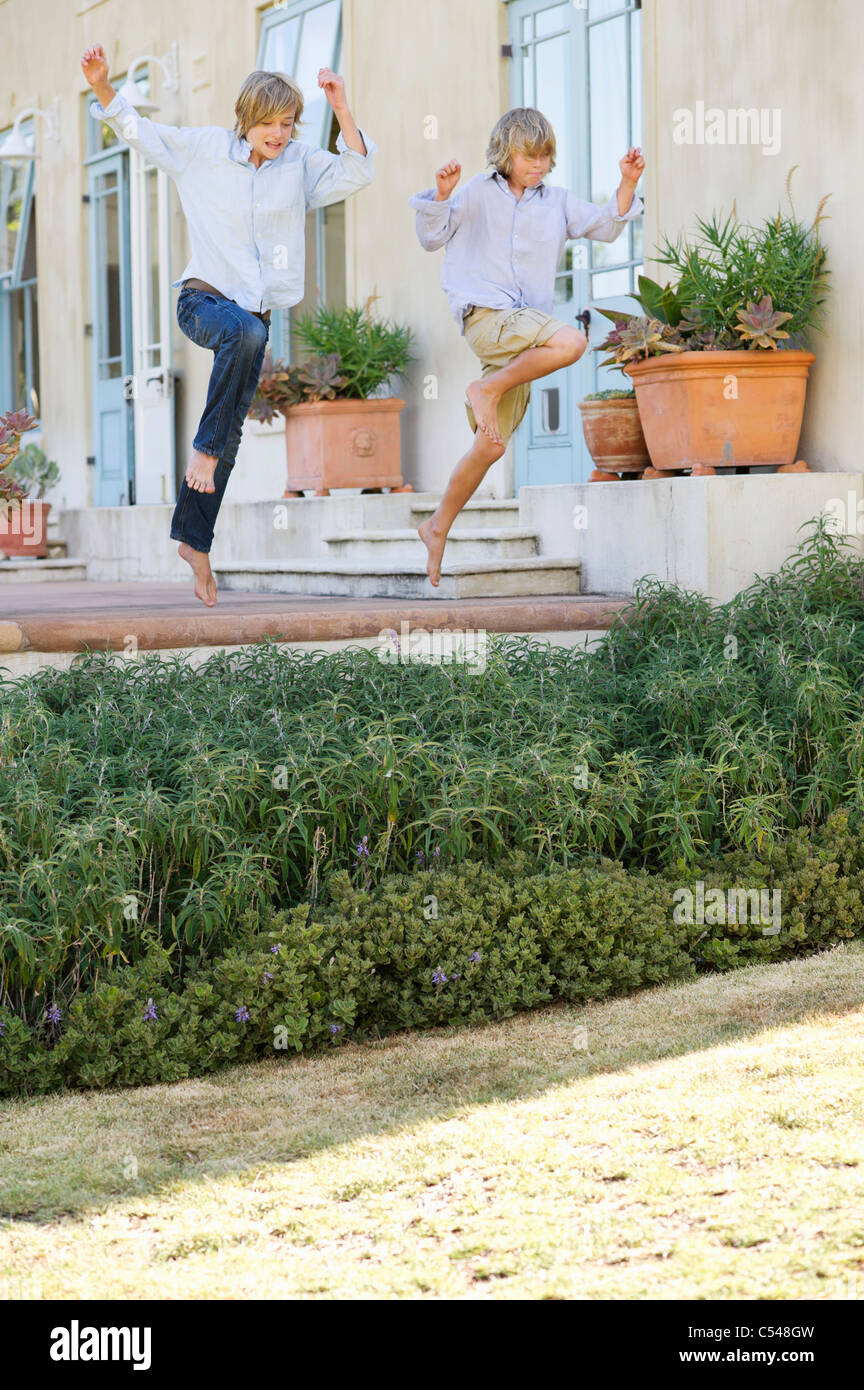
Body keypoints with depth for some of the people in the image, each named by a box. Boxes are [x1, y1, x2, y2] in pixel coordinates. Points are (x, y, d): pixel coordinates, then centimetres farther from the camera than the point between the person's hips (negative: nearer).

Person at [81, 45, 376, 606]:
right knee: (246, 332, -39)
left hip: (256, 308, 3)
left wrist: (342, 110, -20)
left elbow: (358, 174, -9)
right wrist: (103, 86, -9)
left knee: (230, 435, 4)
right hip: (204, 296, -3)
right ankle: (205, 448, -27)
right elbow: (138, 129, 7)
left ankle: (194, 540, 17)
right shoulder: (205, 149, 0)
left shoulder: (300, 163, 3)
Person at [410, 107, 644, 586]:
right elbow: (432, 238, 4)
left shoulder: (557, 201, 16)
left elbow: (605, 227, 10)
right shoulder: (479, 192, 6)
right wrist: (442, 195, -13)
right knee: (571, 341, -31)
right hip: (485, 316, -5)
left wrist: (628, 185, -5)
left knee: (490, 446, 6)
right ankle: (487, 390, -16)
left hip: (521, 330, 5)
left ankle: (438, 527, 18)